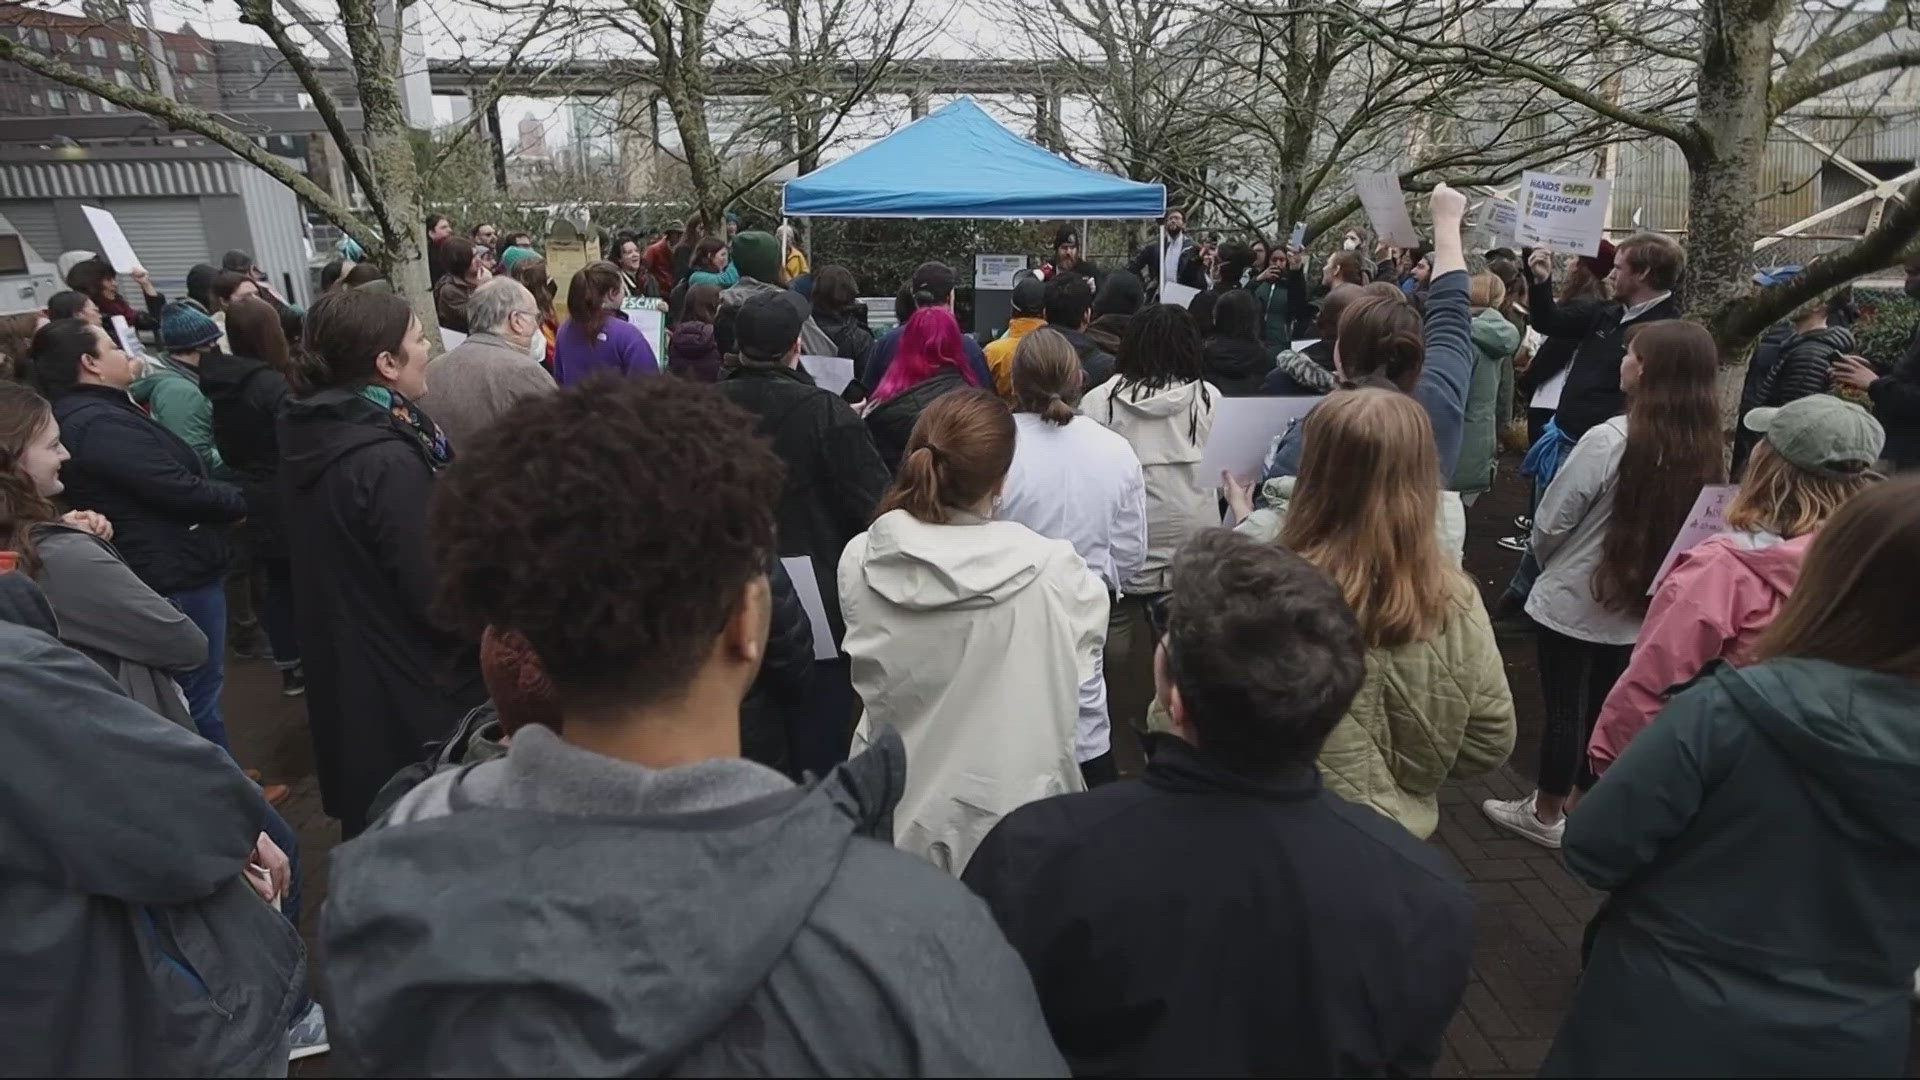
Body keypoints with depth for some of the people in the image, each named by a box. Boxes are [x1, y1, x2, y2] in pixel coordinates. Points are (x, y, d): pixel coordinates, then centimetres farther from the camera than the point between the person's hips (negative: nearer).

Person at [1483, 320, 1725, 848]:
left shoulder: (1608, 439, -23)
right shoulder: (1705, 448, -5)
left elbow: (1551, 521, -15)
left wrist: (1547, 561, 6)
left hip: (1575, 599, -6)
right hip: (1640, 604, 6)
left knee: (1564, 707, 8)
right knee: (1602, 706, 19)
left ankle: (1545, 814, 22)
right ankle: (1575, 802, 35)